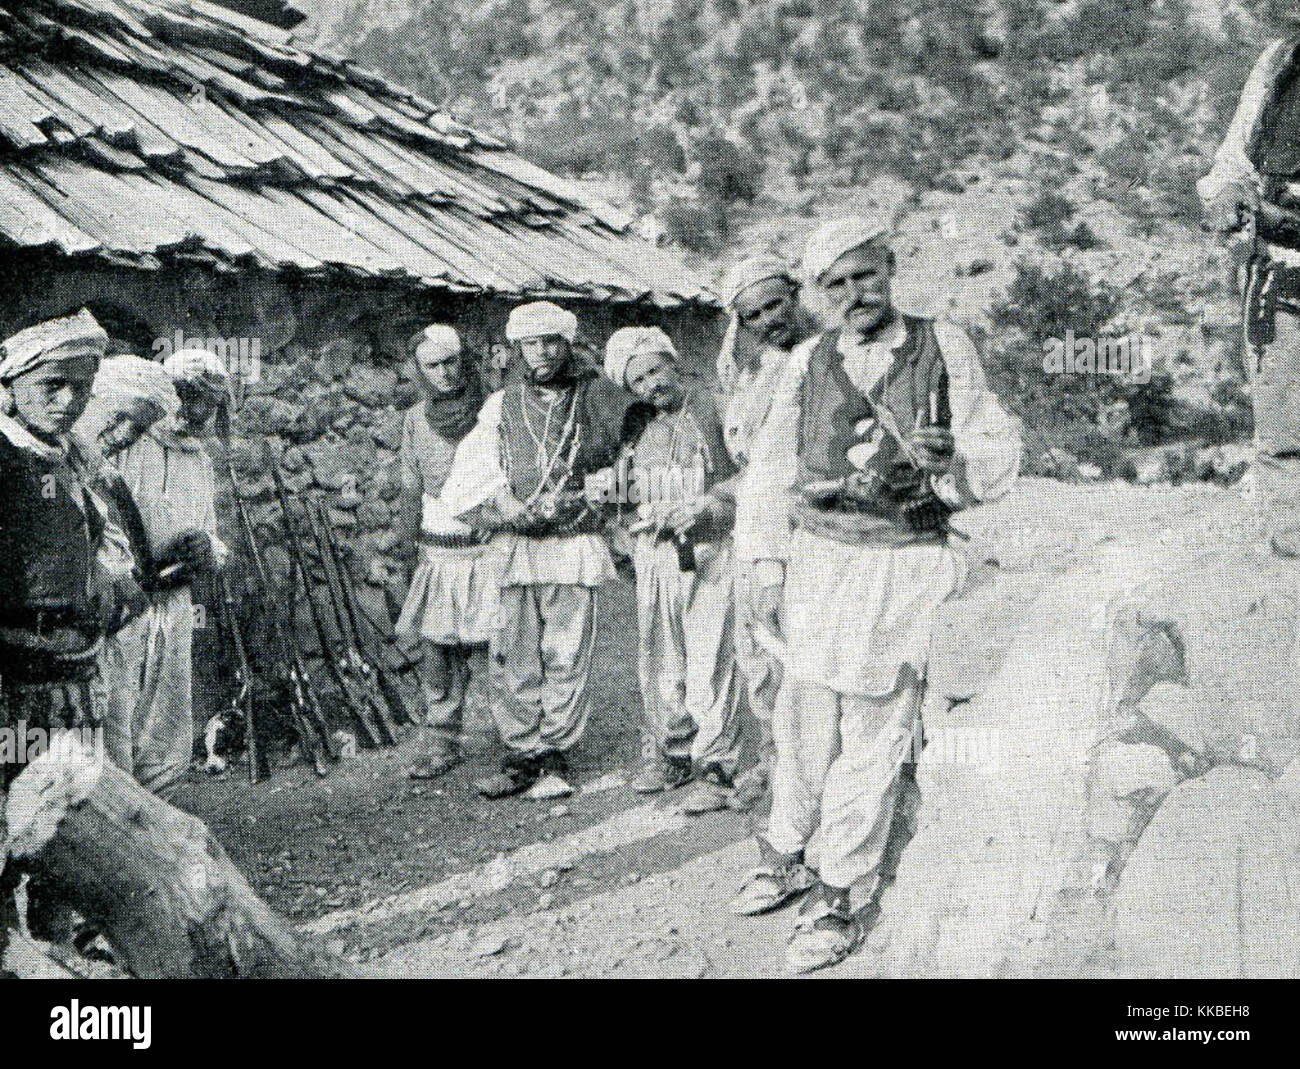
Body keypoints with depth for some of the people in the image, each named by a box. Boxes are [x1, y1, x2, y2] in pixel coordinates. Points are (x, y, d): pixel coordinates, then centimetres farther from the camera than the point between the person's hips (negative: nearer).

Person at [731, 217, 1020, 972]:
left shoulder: (944, 348, 0)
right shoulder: (808, 362, 5)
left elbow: (1003, 452, 1)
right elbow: (772, 475, 11)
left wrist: (954, 458, -21)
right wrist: (769, 573, 6)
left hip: (903, 567, -2)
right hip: (818, 561, 2)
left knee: (874, 732, 1)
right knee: (806, 718, 10)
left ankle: (839, 899, 13)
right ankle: (788, 857, 32)